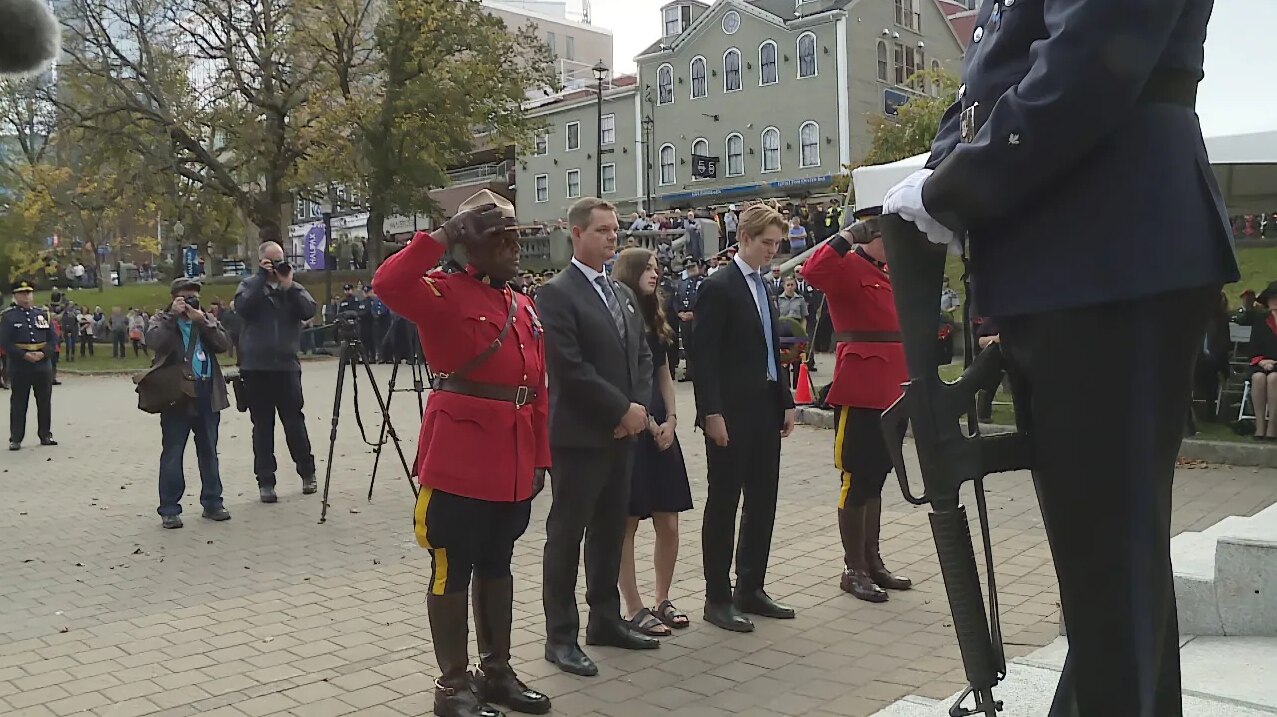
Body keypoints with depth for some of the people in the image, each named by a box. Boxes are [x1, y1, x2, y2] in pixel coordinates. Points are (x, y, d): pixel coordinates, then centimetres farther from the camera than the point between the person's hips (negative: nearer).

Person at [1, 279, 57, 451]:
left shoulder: (43, 314, 10)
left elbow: (52, 339, 7)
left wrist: (43, 353, -10)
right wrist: (24, 355, -17)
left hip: (43, 365, 3)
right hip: (19, 367, -3)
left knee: (45, 402, 8)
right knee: (18, 403, 1)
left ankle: (45, 435, 18)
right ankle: (15, 439, 6)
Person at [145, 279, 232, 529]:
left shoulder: (207, 319, 14)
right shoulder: (161, 319, 6)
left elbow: (224, 345, -2)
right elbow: (154, 340, -16)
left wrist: (202, 321, -10)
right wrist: (173, 314, -13)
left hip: (208, 393, 3)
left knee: (208, 450, 10)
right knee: (172, 452, -2)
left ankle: (212, 503, 19)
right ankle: (169, 509, 4)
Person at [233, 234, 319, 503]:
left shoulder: (294, 287, 10)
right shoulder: (250, 285, 7)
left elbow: (309, 311, -6)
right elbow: (242, 307, -13)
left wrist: (289, 286, -11)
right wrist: (262, 278, -12)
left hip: (287, 364, 1)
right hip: (256, 366, -1)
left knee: (294, 421, 4)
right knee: (262, 425, 4)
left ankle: (307, 473, 19)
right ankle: (265, 481, 10)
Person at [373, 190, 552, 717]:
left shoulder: (524, 309, 13)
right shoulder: (445, 294, -7)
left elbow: (537, 390, 13)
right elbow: (388, 283, -28)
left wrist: (539, 458, 11)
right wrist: (442, 238, -21)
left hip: (512, 462, 7)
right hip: (459, 458, -7)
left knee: (497, 566, 17)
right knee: (452, 570, 4)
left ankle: (497, 672, 30)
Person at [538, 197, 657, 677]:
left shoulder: (623, 294, 15)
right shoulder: (556, 294, -10)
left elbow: (643, 355, 14)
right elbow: (569, 368, -18)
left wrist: (639, 407, -3)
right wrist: (623, 409, -14)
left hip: (622, 433, 8)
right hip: (579, 435, -8)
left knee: (611, 531, 15)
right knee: (567, 536, 1)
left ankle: (605, 620, 27)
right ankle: (561, 637, 10)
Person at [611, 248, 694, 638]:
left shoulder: (654, 321, 17)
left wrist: (670, 420, 4)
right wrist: (647, 422, -9)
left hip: (660, 431, 7)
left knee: (669, 524, 7)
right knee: (626, 525, 1)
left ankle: (662, 600, 21)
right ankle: (635, 610, 9)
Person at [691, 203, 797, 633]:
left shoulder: (764, 288, 15)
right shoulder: (718, 288, -9)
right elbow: (704, 356, -15)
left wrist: (786, 402, 14)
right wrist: (712, 413, -20)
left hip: (765, 410, 8)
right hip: (731, 414, -8)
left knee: (763, 501, 11)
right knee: (724, 503, 0)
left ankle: (750, 589, 23)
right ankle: (717, 598, 10)